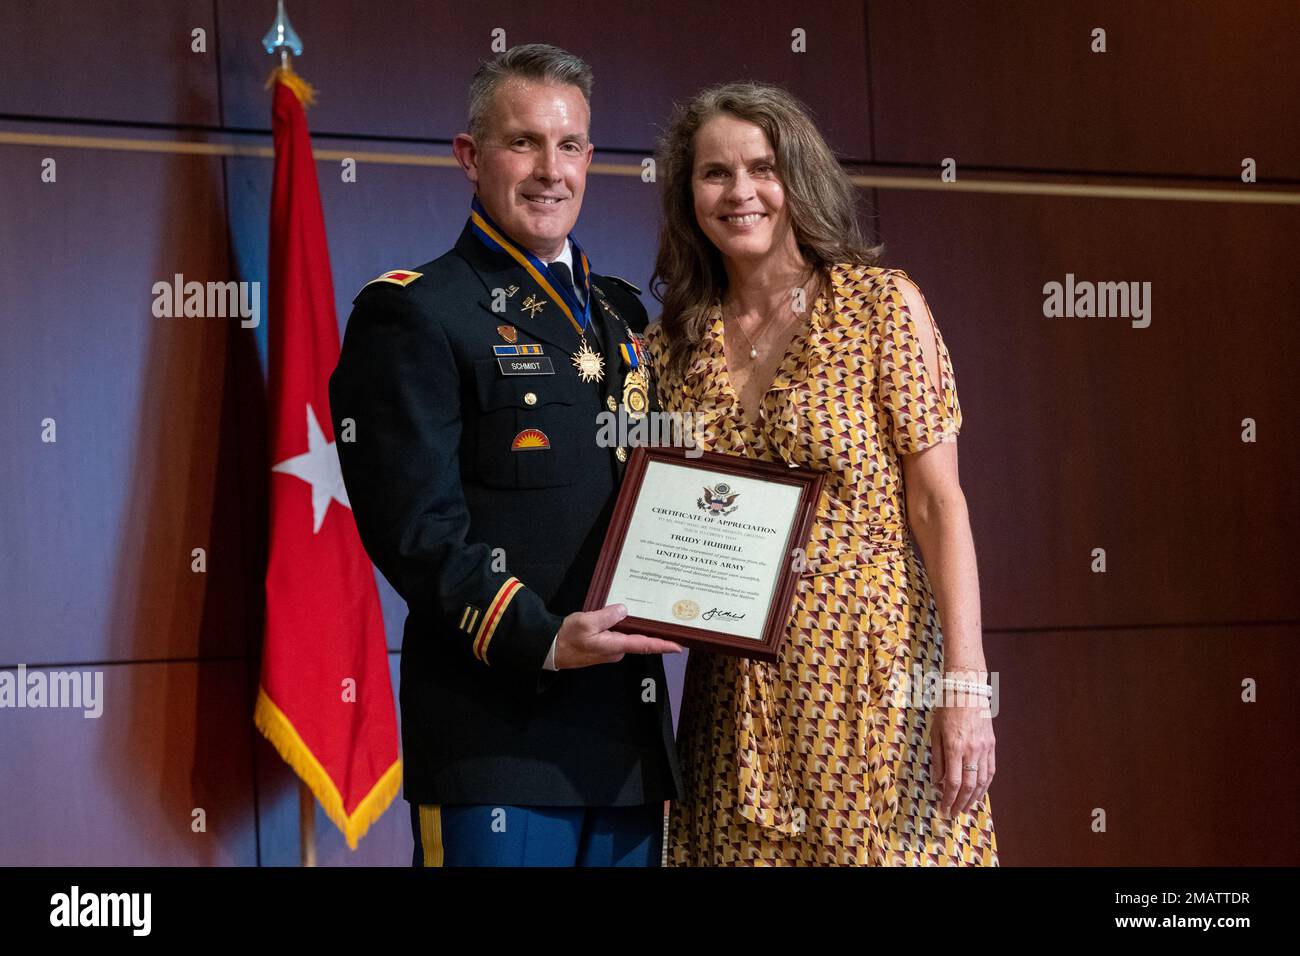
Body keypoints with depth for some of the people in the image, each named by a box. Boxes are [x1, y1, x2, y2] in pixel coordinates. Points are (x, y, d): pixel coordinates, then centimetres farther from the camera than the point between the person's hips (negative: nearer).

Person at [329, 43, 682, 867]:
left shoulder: (622, 315, 18)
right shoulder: (414, 314, -4)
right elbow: (416, 526, -12)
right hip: (499, 733, -6)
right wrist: (540, 640, -22)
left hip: (632, 737, 7)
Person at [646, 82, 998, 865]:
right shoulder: (676, 342, 7)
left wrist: (965, 689, -14)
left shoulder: (882, 305, -3)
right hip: (737, 694, 3)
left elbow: (938, 504, -7)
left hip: (874, 671, -3)